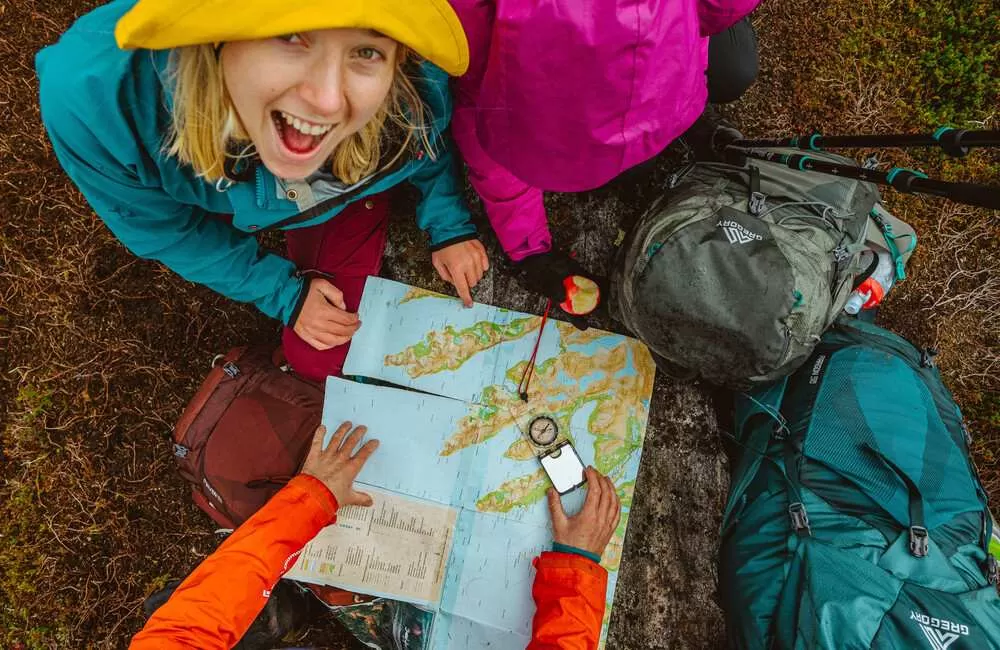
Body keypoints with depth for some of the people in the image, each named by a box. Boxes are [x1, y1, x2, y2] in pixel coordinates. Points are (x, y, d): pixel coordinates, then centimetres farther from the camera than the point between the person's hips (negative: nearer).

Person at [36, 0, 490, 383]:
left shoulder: (417, 89, -40)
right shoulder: (91, 95, -43)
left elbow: (430, 144, -10)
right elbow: (162, 228, -21)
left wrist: (449, 226, -15)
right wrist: (281, 292, -16)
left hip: (342, 200, 0)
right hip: (216, 205, 1)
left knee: (321, 361, 2)